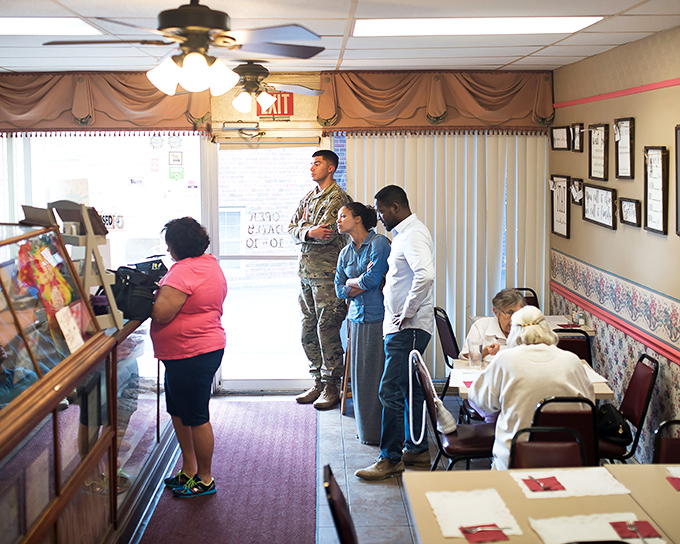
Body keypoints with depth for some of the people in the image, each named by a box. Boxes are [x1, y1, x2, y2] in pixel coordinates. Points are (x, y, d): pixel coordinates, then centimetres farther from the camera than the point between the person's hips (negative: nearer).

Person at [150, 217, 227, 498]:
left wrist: (155, 293, -9)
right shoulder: (209, 262, 11)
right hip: (206, 347, 11)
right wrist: (164, 290, 9)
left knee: (195, 417, 2)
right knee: (179, 412, 20)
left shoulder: (184, 272, -22)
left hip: (192, 355, -11)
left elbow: (161, 314, -26)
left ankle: (204, 479, 15)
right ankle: (189, 470, 31)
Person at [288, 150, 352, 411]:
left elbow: (326, 233, -19)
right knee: (308, 331, 11)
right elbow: (292, 228, 9)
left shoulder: (338, 198, -9)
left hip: (327, 274, -8)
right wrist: (308, 233, -11)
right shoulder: (309, 197, 17)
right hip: (306, 273, 8)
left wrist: (303, 230, -4)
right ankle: (318, 382, 22)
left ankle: (331, 387, 4)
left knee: (327, 330, -6)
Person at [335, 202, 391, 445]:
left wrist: (351, 282, 2)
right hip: (357, 317, 6)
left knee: (378, 373, -4)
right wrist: (363, 283, -5)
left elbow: (373, 278, -16)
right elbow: (340, 290, 11)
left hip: (378, 318, -6)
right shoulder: (345, 253, 15)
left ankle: (381, 432, 5)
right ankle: (366, 429, 18)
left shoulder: (379, 243, -6)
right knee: (361, 374, 7)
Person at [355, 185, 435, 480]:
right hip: (401, 326, 11)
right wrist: (387, 281, 13)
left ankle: (391, 459, -2)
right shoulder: (403, 234, 17)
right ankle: (417, 450, 26)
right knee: (409, 389, 16)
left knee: (390, 391, -9)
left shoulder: (413, 235, -16)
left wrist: (407, 312, -23)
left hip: (408, 327, -11)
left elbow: (425, 275, -31)